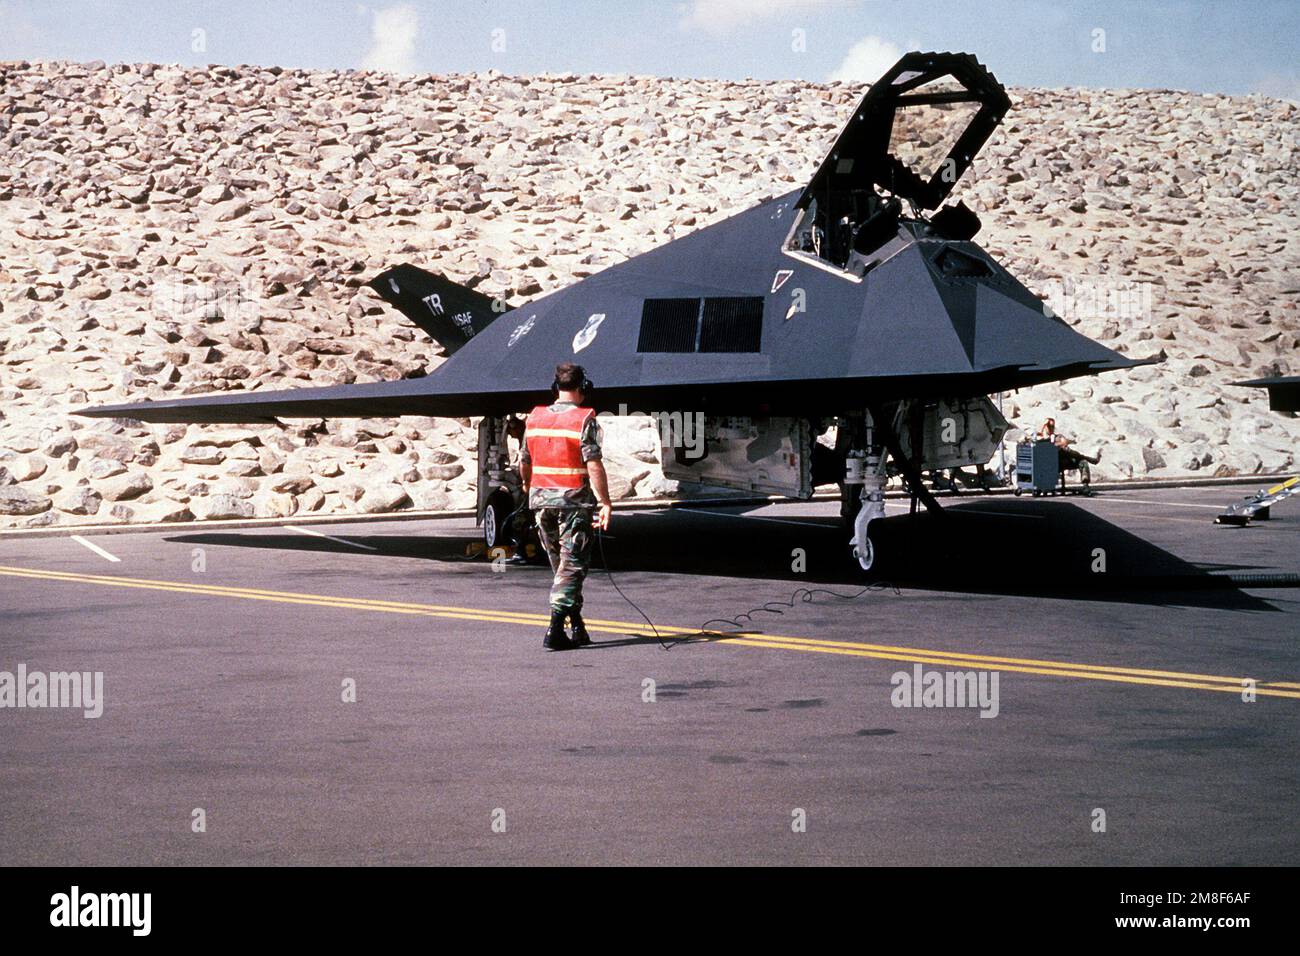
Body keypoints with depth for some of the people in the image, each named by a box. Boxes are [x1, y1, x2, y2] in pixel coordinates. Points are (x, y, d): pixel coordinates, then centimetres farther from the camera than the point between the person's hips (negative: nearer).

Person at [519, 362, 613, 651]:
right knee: (572, 567, -1)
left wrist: (528, 486, 33)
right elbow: (593, 465, -18)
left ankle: (577, 627, 23)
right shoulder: (585, 419, -10)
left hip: (541, 499, 5)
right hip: (575, 501, -5)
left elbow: (524, 462, 14)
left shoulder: (534, 418, 6)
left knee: (561, 566, 17)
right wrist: (605, 502, -16)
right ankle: (555, 630, -9)